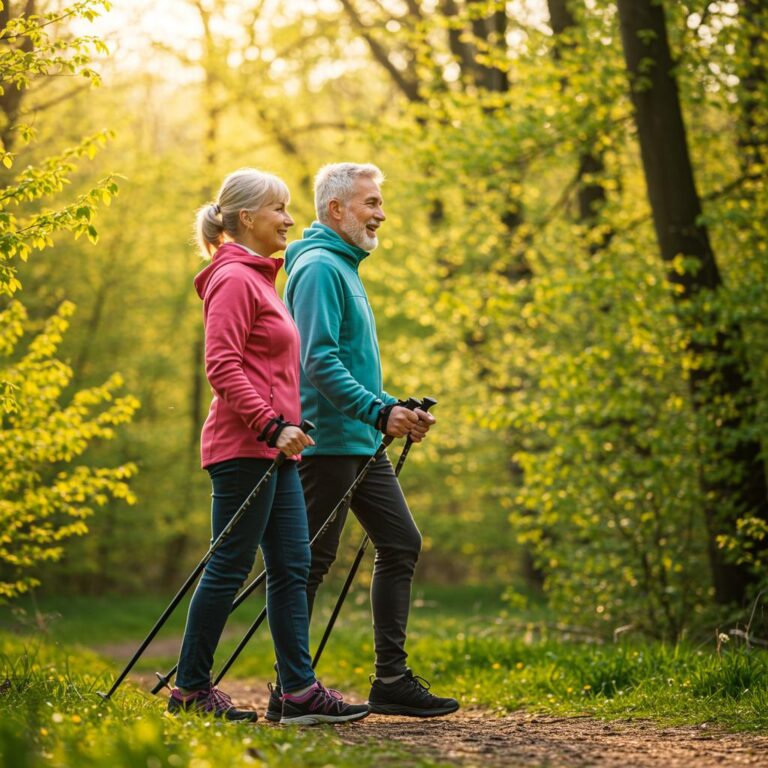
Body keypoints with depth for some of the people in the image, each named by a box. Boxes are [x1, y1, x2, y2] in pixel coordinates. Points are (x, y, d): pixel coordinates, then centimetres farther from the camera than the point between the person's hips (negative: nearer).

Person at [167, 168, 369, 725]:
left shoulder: (258, 277, 20)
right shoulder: (234, 278, -10)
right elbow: (223, 366, -19)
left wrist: (283, 427, 20)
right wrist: (271, 425, -24)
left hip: (273, 450, 10)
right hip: (244, 448, -10)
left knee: (292, 565, 5)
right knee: (229, 567, -4)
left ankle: (300, 690, 6)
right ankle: (190, 690, 5)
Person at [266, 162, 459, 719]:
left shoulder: (344, 267, 20)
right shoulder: (319, 268, -12)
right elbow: (321, 361, -22)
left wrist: (395, 409, 16)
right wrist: (380, 411, -25)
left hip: (361, 444, 10)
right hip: (327, 442, -10)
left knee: (401, 544, 7)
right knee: (313, 561, -4)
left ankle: (392, 678, 10)